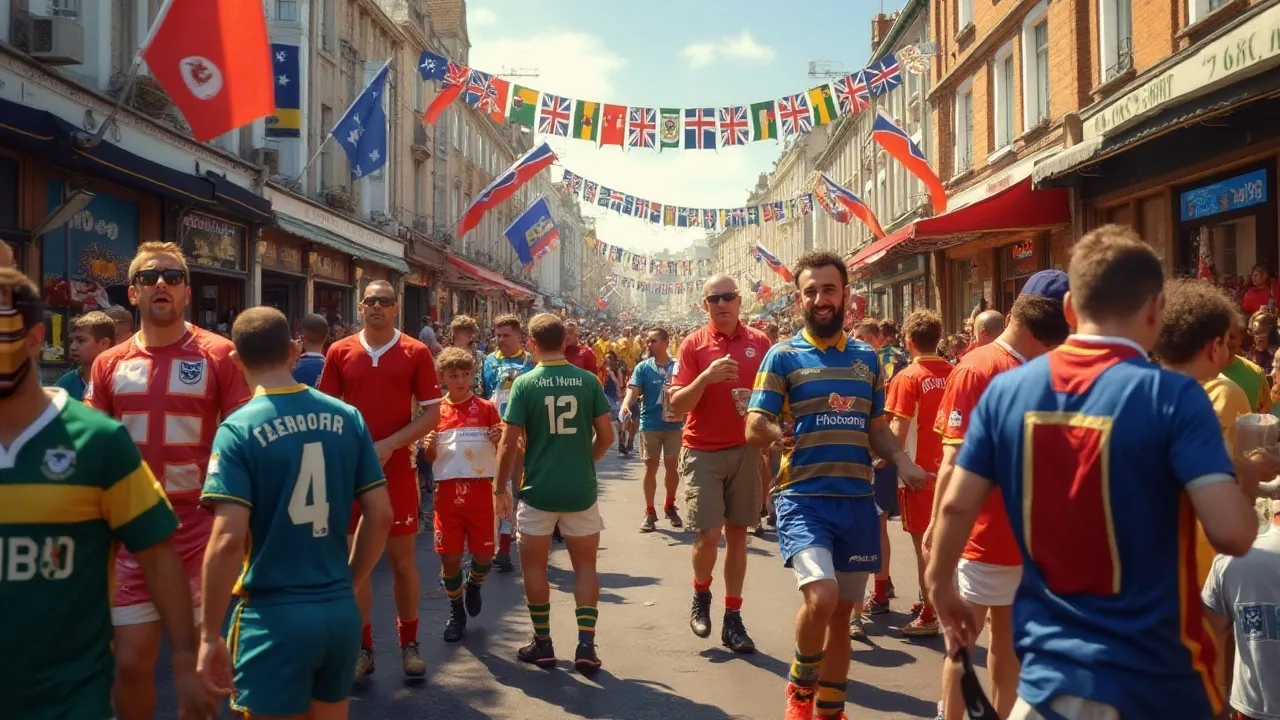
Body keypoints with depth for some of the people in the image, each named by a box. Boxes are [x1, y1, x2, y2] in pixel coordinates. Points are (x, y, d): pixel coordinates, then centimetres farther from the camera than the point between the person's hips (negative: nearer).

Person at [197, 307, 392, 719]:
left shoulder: (239, 429, -11)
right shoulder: (347, 418, 1)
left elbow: (228, 540, -18)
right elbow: (380, 515, 3)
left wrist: (210, 634, -8)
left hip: (274, 617, -4)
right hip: (340, 612, 4)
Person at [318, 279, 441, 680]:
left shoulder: (416, 353, -2)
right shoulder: (340, 352, 3)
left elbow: (433, 413, -3)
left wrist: (391, 444, -15)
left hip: (397, 470, -1)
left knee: (402, 559, 6)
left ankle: (409, 643, 21)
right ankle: (362, 647, 19)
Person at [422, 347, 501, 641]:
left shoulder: (486, 408, 0)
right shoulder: (436, 411, 4)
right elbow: (429, 458, 10)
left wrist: (500, 438, -19)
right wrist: (429, 446, -13)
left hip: (480, 491, -1)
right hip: (448, 492, 1)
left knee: (484, 553, 3)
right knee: (449, 556, 3)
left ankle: (473, 585, 37)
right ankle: (456, 612, 23)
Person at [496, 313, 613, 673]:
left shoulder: (525, 383, -8)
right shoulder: (588, 381, -2)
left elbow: (509, 443, -9)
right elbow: (606, 435, 0)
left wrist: (500, 488, 3)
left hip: (538, 490, -2)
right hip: (580, 489, 2)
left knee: (534, 566, 13)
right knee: (585, 566, 13)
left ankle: (543, 643, 19)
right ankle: (586, 643, 4)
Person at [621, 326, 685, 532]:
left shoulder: (678, 366, 2)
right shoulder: (643, 367, 0)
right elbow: (633, 391, -10)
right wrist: (625, 407, -29)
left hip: (674, 423, 1)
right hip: (650, 424, 0)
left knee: (671, 466, 5)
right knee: (650, 467, 3)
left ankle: (669, 506, 25)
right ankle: (650, 512, 13)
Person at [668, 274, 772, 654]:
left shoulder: (759, 342, 3)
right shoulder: (693, 344, -3)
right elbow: (676, 405, -8)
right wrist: (706, 377, -23)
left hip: (746, 450, 2)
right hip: (703, 451, -2)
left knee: (737, 534, 7)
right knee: (709, 534, -8)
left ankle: (733, 618, 18)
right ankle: (701, 595, 22)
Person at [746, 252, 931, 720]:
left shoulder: (867, 358, 11)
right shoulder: (783, 356, -2)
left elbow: (878, 429, 15)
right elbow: (755, 429, -5)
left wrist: (903, 463, -4)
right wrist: (800, 438, -23)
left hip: (858, 501, 5)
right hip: (804, 499, -4)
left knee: (842, 612, 14)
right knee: (821, 596, -24)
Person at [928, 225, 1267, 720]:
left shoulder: (1006, 390, -4)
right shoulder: (1173, 396, -15)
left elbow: (957, 504, 0)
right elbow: (1232, 532, -20)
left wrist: (942, 589, 16)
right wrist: (1249, 474, 3)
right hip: (1155, 672, -1)